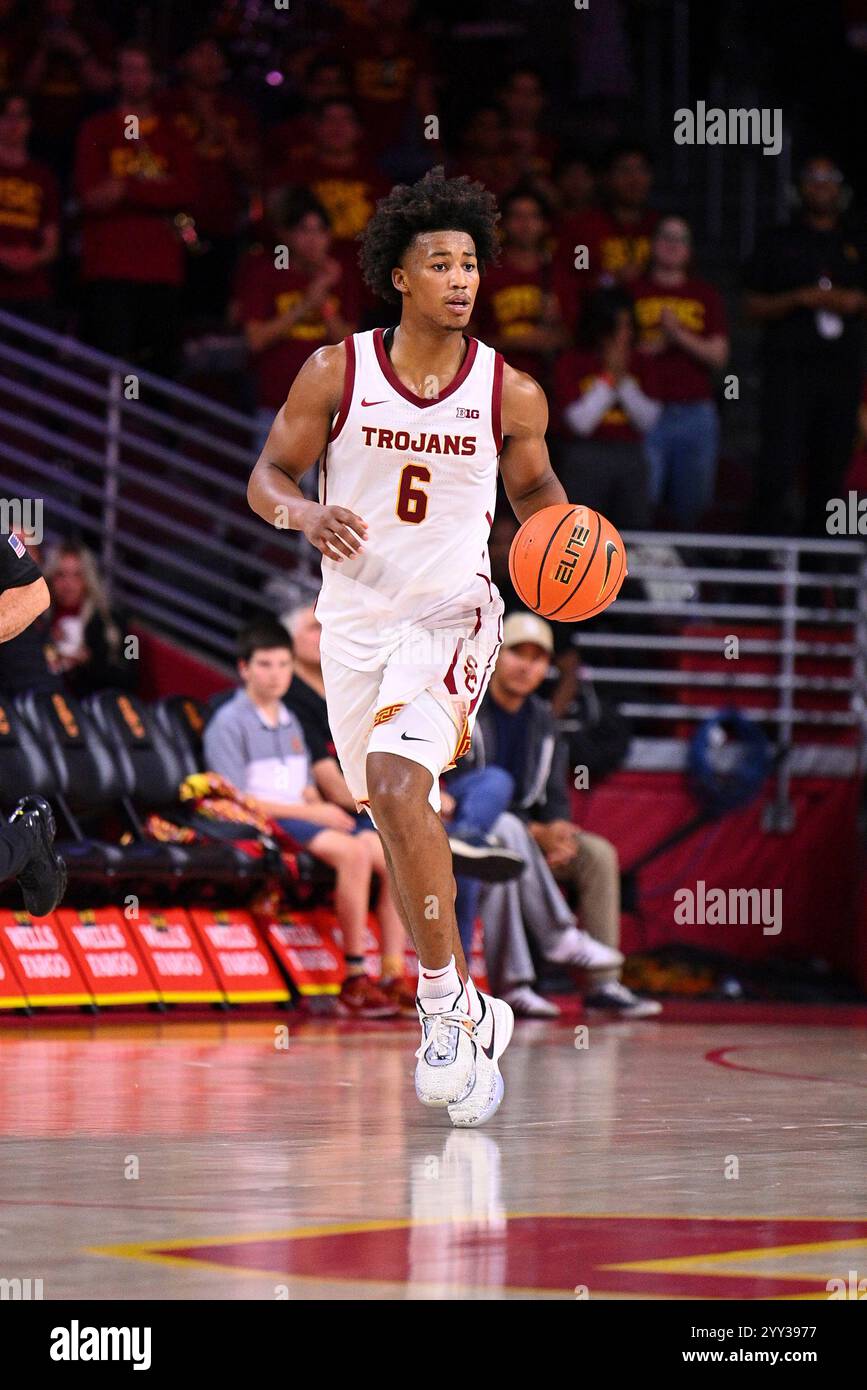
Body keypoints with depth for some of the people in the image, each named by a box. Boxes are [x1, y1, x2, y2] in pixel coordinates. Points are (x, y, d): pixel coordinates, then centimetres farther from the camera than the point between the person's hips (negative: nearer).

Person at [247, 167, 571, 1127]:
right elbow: (267, 479, 1)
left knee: (398, 784, -26)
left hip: (451, 616, -3)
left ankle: (443, 1002, -16)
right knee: (396, 817, 13)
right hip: (355, 618, 3)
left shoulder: (510, 393, -6)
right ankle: (467, 1012, 31)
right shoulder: (336, 373, -6)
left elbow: (535, 487, 12)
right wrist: (308, 516, -21)